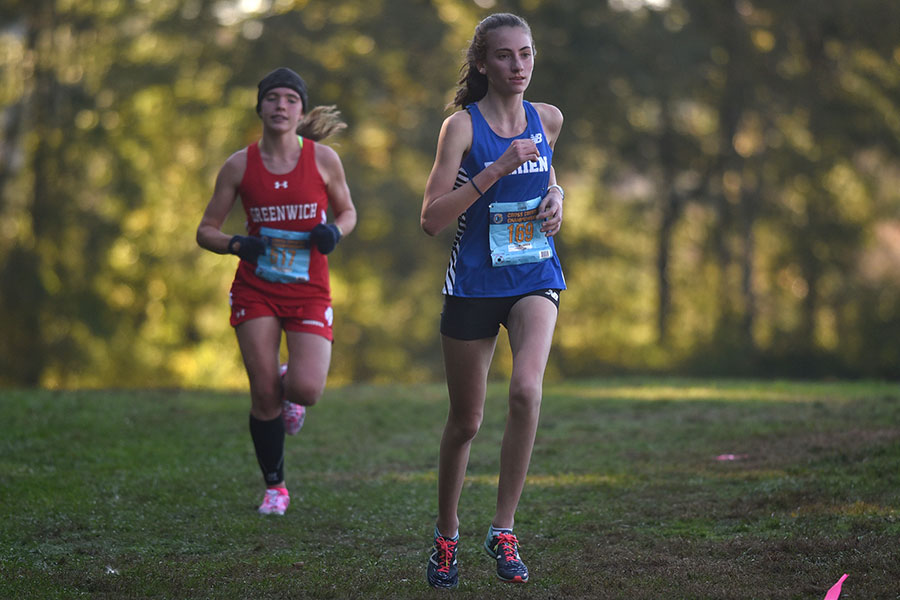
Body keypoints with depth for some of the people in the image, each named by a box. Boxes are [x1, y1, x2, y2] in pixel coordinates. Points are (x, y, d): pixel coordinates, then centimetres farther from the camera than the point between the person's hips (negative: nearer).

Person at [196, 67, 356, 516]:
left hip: (309, 293, 0)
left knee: (306, 389, -17)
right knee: (264, 394, -4)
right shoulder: (240, 165, -3)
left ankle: (291, 386, 23)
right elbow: (206, 230, 3)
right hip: (255, 291, 1)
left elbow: (348, 212, 11)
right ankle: (274, 487, 17)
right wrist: (234, 244, -18)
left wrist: (335, 231, -12)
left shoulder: (323, 159, -4)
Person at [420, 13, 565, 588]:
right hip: (474, 282, -2)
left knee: (526, 390, -24)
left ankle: (504, 529, -11)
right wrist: (497, 169, -23)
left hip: (535, 277, 2)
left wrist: (556, 198, 5)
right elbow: (432, 218, -17)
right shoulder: (463, 125, -9)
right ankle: (446, 535, 31)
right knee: (466, 421, 7)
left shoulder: (547, 119, 5)